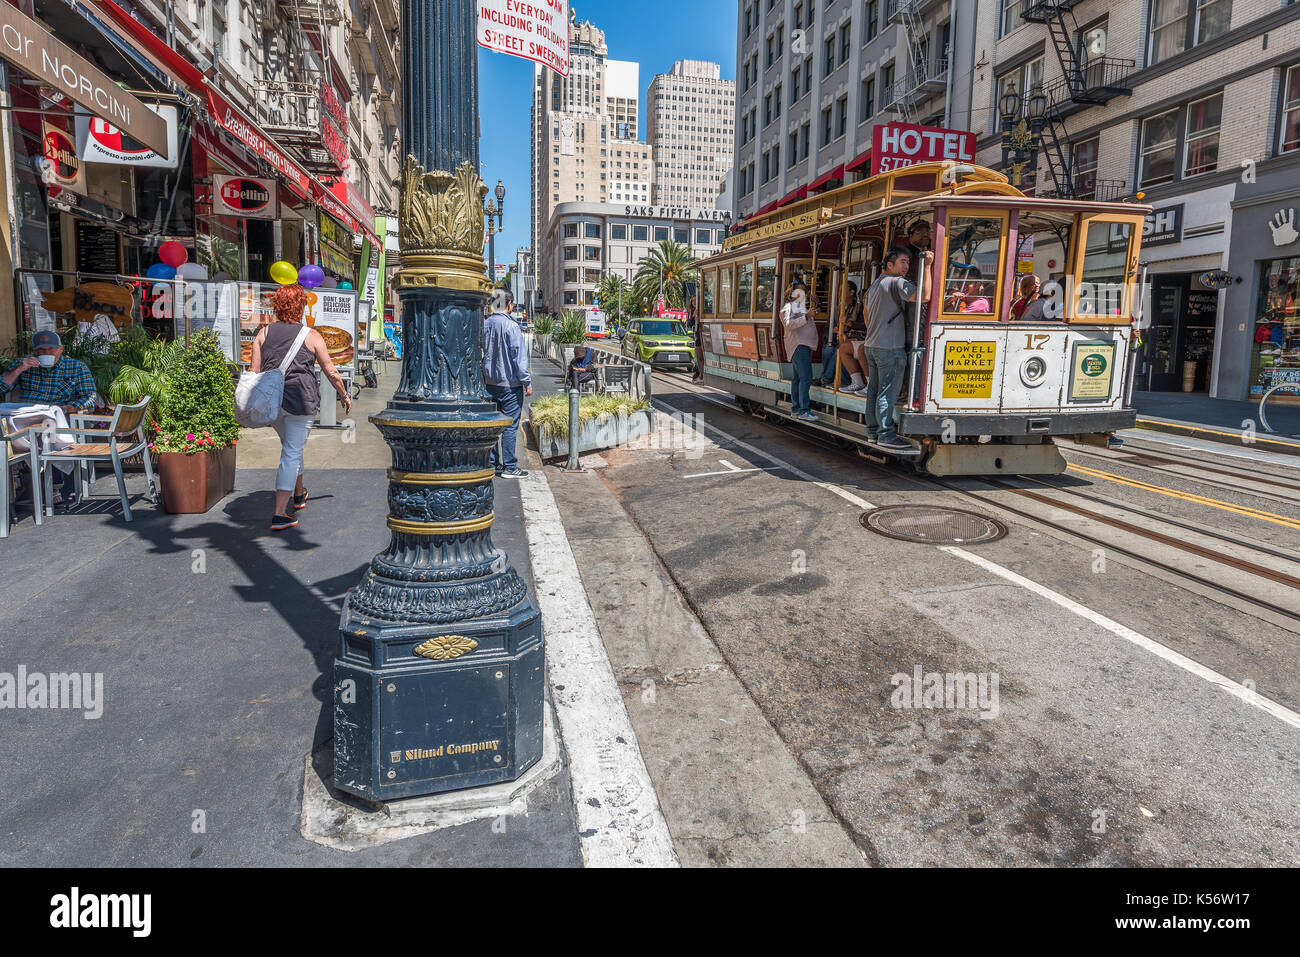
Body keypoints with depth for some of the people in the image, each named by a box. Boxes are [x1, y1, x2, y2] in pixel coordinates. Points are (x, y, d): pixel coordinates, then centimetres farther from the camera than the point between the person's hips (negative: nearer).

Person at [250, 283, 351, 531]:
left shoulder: (264, 333, 7)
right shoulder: (311, 336, -2)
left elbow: (254, 370, 3)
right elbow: (331, 372, 2)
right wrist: (344, 395, 16)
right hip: (300, 399, -4)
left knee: (290, 446, 24)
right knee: (292, 453, -2)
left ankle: (299, 494, 44)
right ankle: (279, 515, -7)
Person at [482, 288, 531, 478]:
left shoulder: (485, 325, 6)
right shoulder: (511, 326, -14)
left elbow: (480, 354, 13)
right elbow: (519, 357, -14)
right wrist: (527, 382, -7)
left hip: (490, 382, 7)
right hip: (510, 384, -7)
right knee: (510, 425, -2)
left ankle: (492, 462, 19)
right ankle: (509, 467, 2)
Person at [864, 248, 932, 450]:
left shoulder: (876, 284, 19)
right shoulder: (897, 282, -10)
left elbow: (867, 315, 27)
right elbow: (923, 296, -25)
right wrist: (926, 266, -21)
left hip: (872, 345, 9)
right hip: (890, 347, -9)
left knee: (874, 389, 11)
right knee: (887, 392, -8)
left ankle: (873, 430, 16)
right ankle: (886, 434, -6)